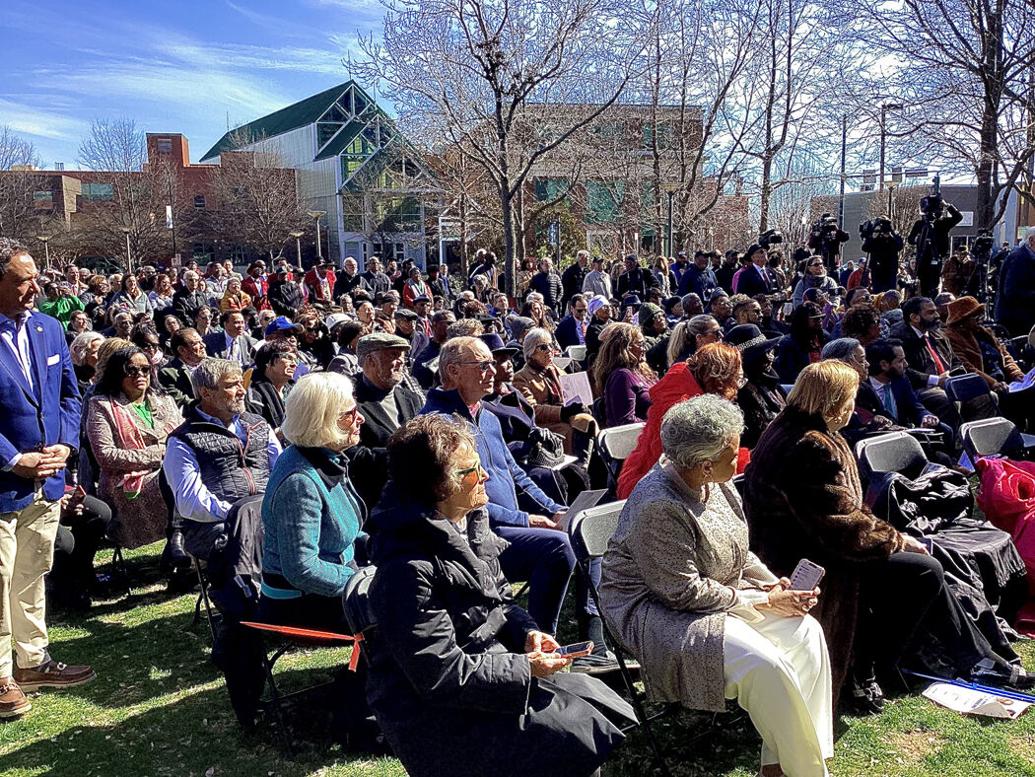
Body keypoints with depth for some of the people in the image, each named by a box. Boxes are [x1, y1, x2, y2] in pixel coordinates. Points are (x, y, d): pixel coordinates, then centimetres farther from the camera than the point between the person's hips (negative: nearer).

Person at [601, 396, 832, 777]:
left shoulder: (714, 484, -1)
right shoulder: (658, 507, -28)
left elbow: (737, 551, 14)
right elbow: (686, 593, -24)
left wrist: (773, 583, -4)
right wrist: (764, 602, -16)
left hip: (719, 593, 9)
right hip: (657, 610, -9)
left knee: (807, 632, -7)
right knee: (762, 663, -26)